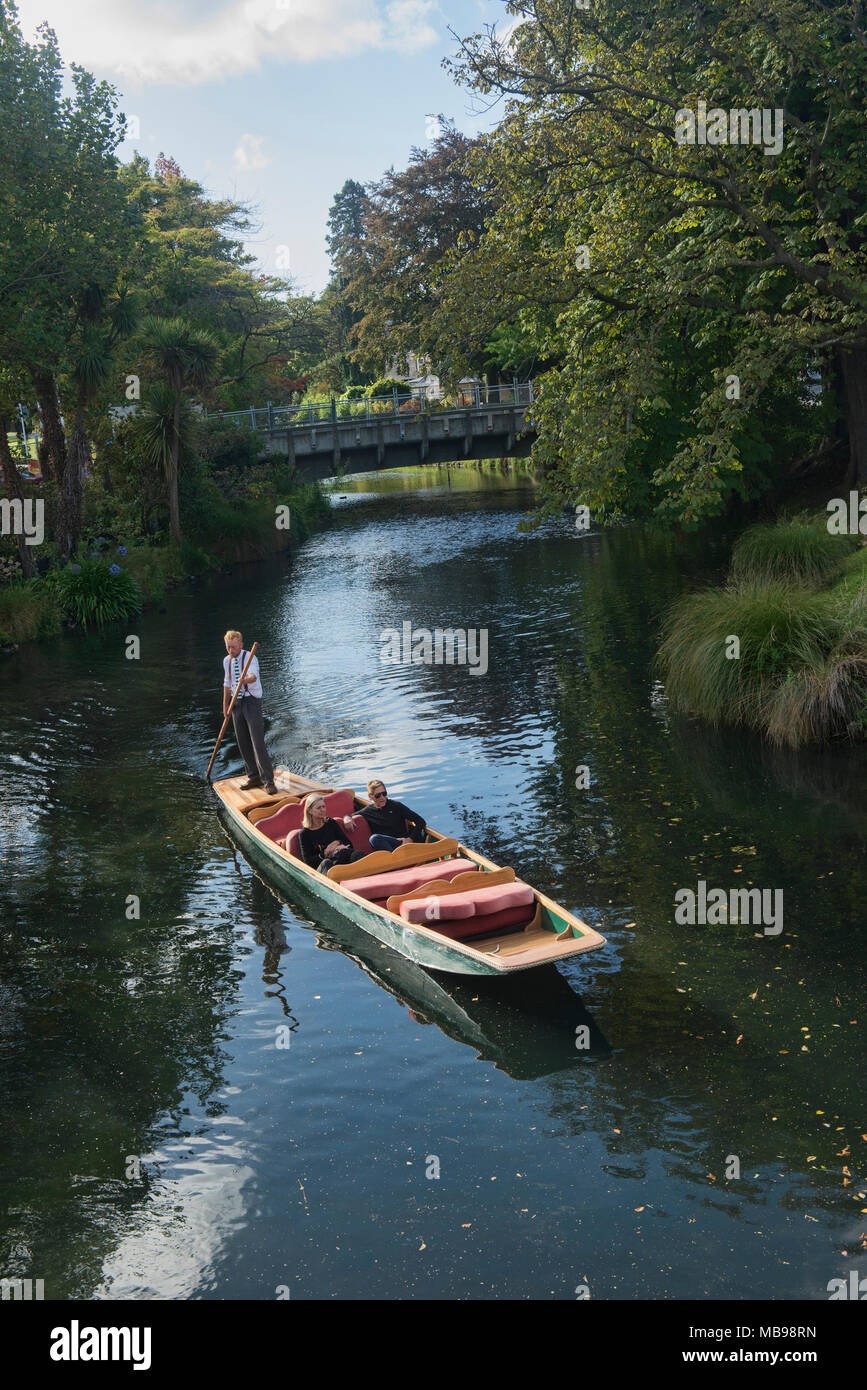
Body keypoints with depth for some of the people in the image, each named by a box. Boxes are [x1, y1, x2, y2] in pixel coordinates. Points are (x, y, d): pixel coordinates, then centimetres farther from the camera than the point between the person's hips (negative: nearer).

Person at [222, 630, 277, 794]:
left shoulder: (250, 658, -12)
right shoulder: (227, 661, 9)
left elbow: (253, 675, -33)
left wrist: (246, 679, -55)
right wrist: (225, 705, 20)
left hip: (251, 701, -7)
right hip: (237, 703, 7)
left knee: (257, 742, -12)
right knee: (243, 743, 8)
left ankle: (268, 781, -10)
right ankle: (253, 777, 19)